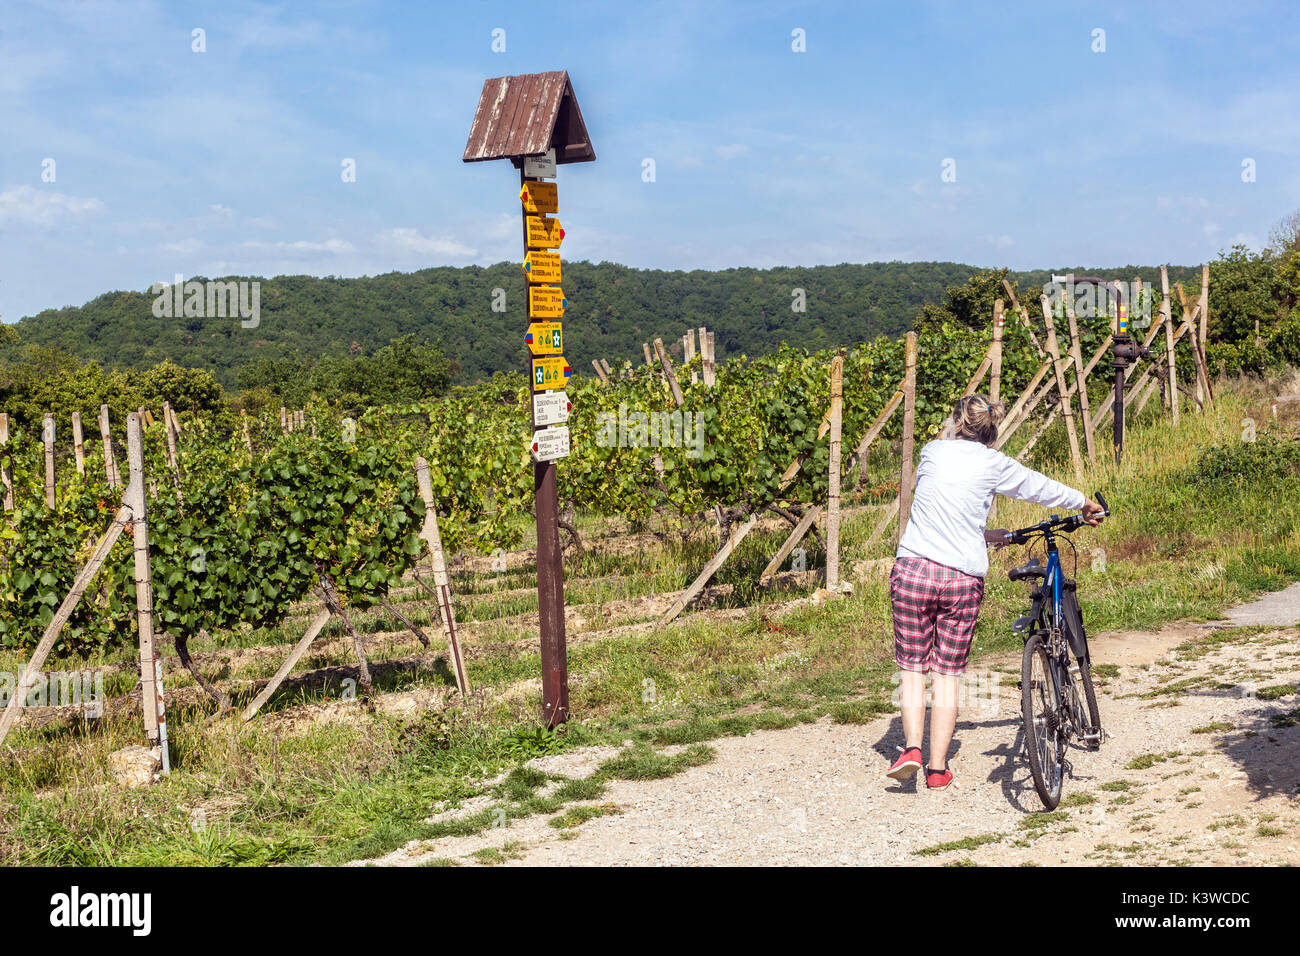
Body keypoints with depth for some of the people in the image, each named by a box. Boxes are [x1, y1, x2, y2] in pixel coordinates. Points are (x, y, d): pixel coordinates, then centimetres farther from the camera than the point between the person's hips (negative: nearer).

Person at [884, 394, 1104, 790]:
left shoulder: (932, 452, 8)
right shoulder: (994, 464, 4)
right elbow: (1042, 487, 20)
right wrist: (1085, 504, 37)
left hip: (914, 569, 0)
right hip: (963, 578, 0)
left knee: (913, 667, 9)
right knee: (948, 672, 9)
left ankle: (912, 747, -8)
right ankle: (938, 767, 10)